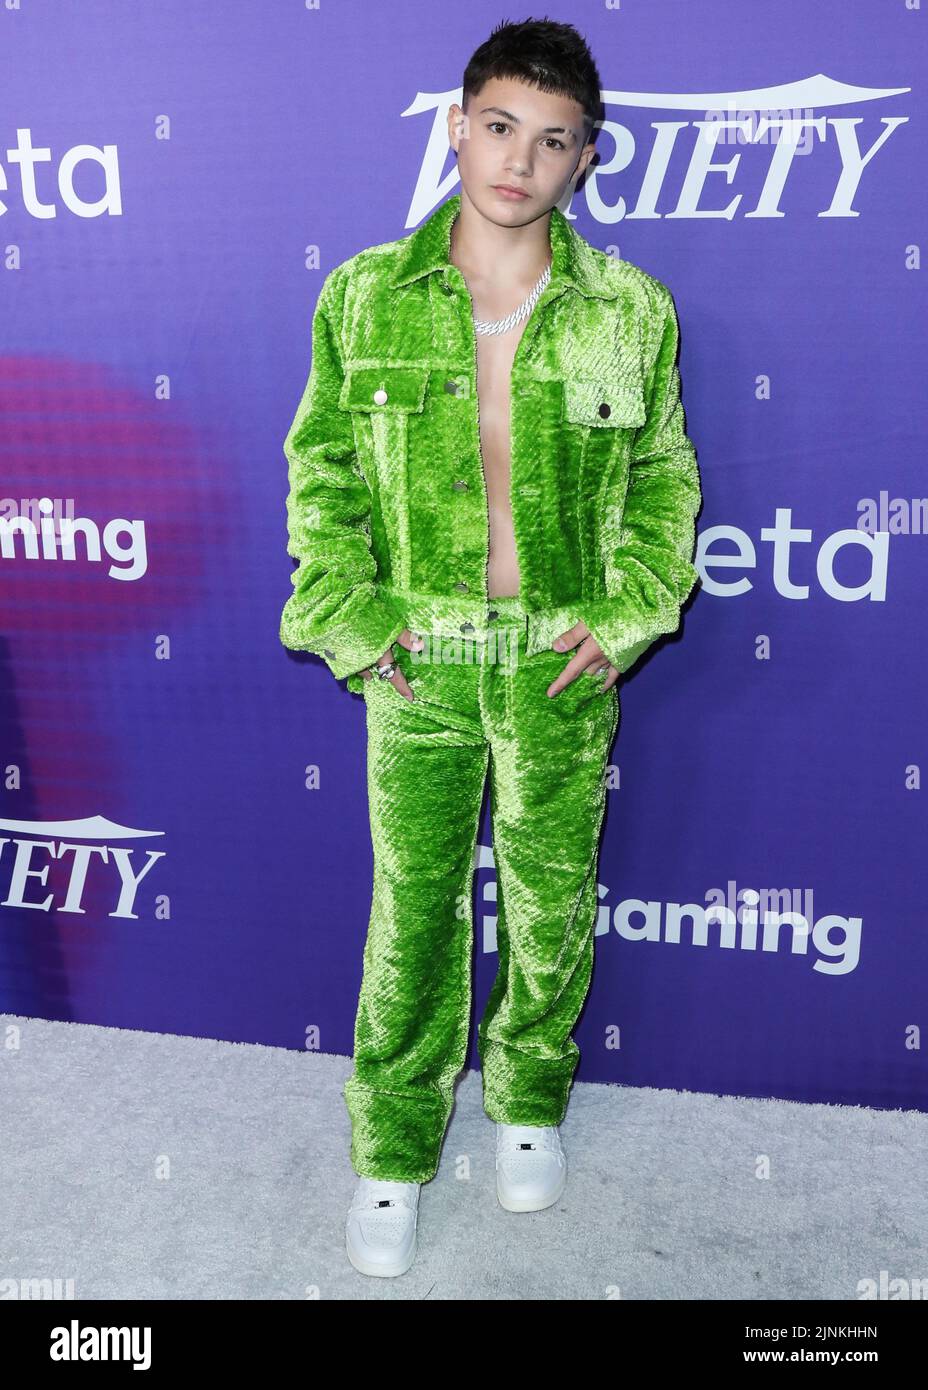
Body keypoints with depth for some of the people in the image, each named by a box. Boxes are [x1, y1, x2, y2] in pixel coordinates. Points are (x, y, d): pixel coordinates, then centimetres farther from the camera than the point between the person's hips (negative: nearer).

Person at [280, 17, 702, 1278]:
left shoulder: (630, 311, -2)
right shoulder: (365, 297, -2)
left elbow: (665, 479, 6)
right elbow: (323, 473, 3)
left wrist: (629, 618, -4)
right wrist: (347, 619, -6)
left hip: (564, 664, 1)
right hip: (418, 660, 0)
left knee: (551, 902, 15)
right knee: (413, 912, 8)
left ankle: (531, 1103, 41)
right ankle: (393, 1148, 29)